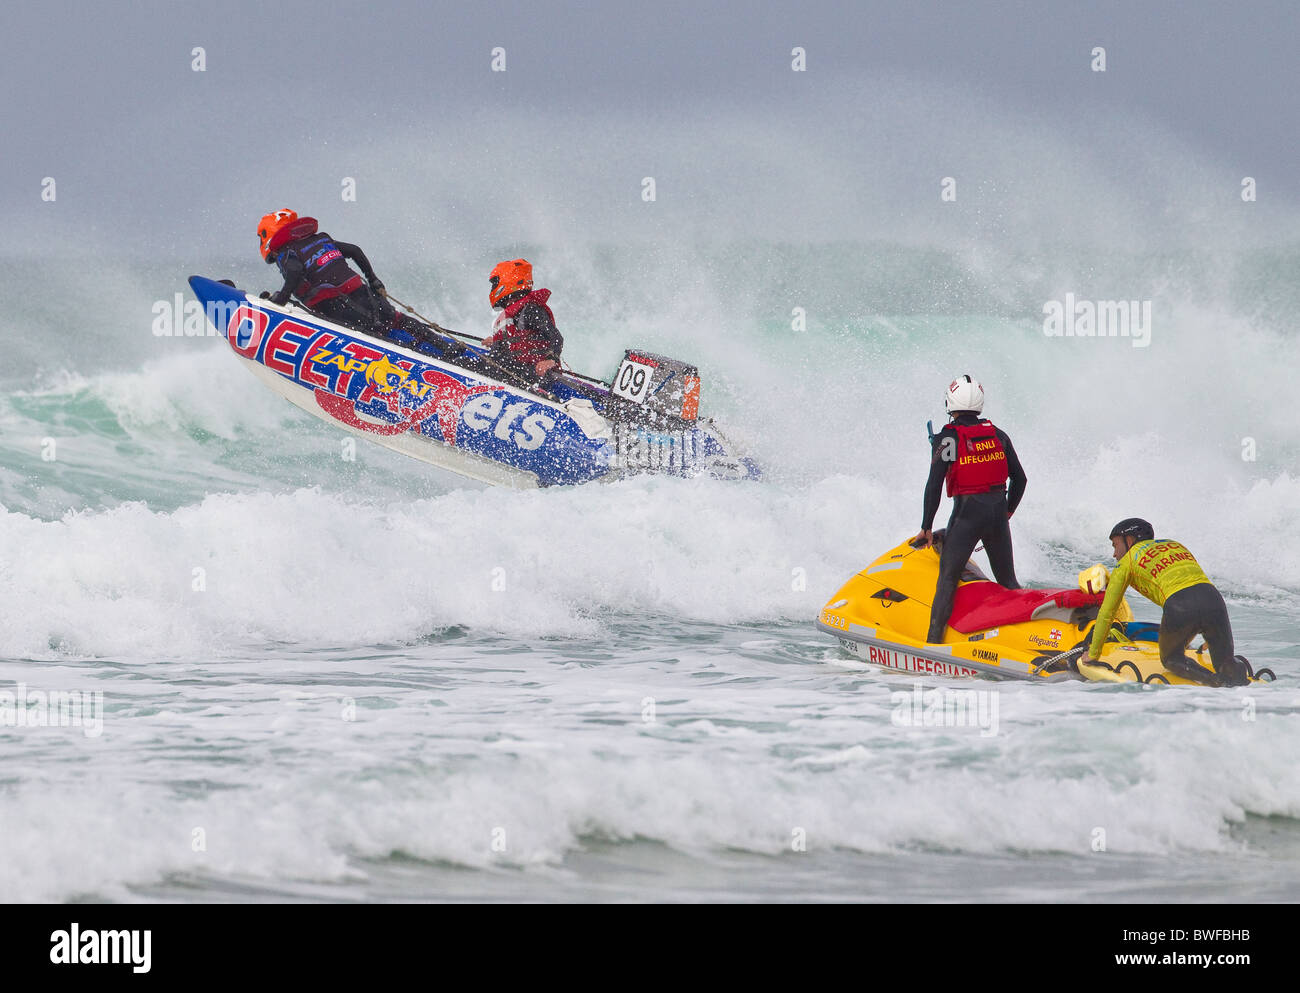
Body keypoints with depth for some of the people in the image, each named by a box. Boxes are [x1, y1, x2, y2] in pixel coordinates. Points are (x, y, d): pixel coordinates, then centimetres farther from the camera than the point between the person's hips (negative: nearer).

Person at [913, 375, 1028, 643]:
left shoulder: (947, 438, -8)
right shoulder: (998, 435, 7)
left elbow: (934, 485, -11)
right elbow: (1020, 478, 11)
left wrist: (926, 528, -5)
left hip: (967, 512, -4)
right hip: (998, 512, 4)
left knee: (948, 578, -1)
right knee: (1007, 580, 15)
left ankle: (934, 641, -7)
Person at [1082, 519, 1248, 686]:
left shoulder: (1127, 562, 21)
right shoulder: (1176, 545, 36)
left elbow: (1107, 612, 22)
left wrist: (1093, 653, 32)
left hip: (1179, 609, -4)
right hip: (1213, 598, 4)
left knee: (1170, 659, 21)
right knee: (1226, 663, 16)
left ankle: (1214, 681, -8)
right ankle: (1237, 672, -20)